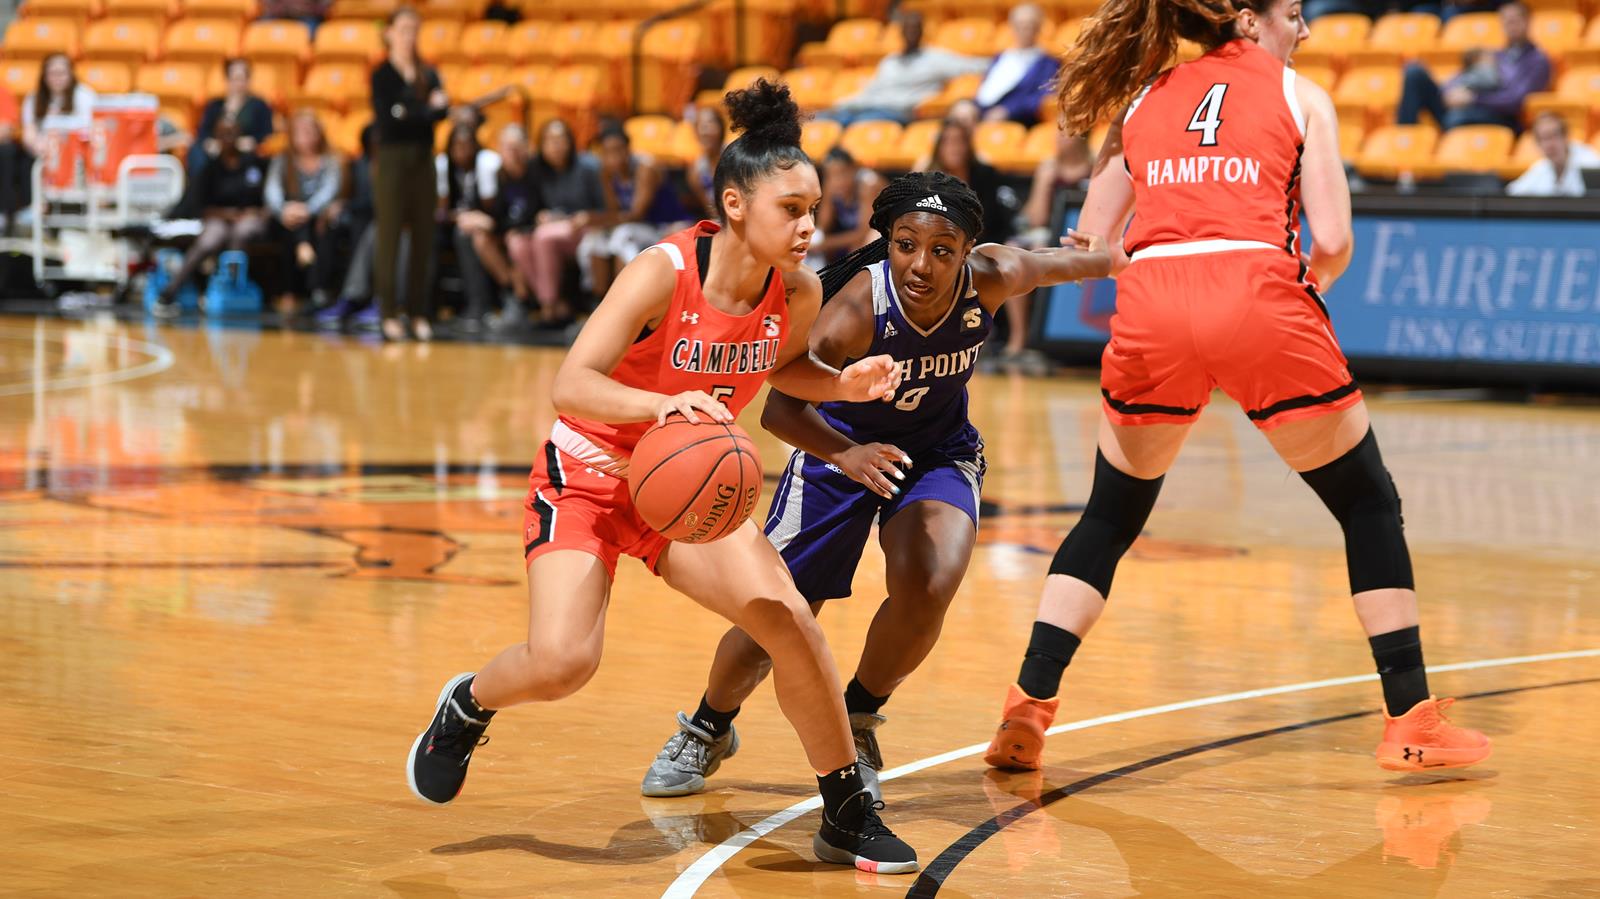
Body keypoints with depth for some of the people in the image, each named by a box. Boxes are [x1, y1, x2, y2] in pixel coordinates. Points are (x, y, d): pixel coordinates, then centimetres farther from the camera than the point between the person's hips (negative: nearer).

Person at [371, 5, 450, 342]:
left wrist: (409, 113, -20)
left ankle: (419, 313, 7)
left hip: (423, 160, 4)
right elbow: (386, 118, -12)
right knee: (390, 236, -5)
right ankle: (389, 313, -3)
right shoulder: (382, 74, -1)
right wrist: (427, 109, -9)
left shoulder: (428, 74, 10)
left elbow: (442, 110, -3)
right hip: (393, 159, -4)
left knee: (423, 238, 3)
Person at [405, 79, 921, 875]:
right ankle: (466, 706, 16)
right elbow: (570, 385, -34)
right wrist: (664, 404, -52)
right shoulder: (663, 273, -27)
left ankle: (848, 816, 0)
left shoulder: (798, 294, -11)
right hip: (589, 473, -4)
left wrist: (844, 385, -8)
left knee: (786, 617, -16)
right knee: (561, 661, -22)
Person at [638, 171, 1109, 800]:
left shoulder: (991, 278, -24)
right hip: (841, 447, -2)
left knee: (926, 590, -25)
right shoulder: (859, 304, -35)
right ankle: (707, 730, 30)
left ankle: (856, 723, 4)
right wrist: (844, 455, -61)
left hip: (938, 453, 2)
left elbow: (1063, 263, 0)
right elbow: (781, 407, -43)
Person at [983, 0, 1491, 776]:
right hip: (1258, 300, -3)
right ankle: (1411, 722, 12)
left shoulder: (1145, 100, 23)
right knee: (1368, 504, 15)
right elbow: (1332, 242, 4)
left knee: (1110, 516, 21)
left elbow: (1091, 245, 17)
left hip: (1150, 308, 3)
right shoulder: (1299, 95, 14)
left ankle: (1026, 709, 9)